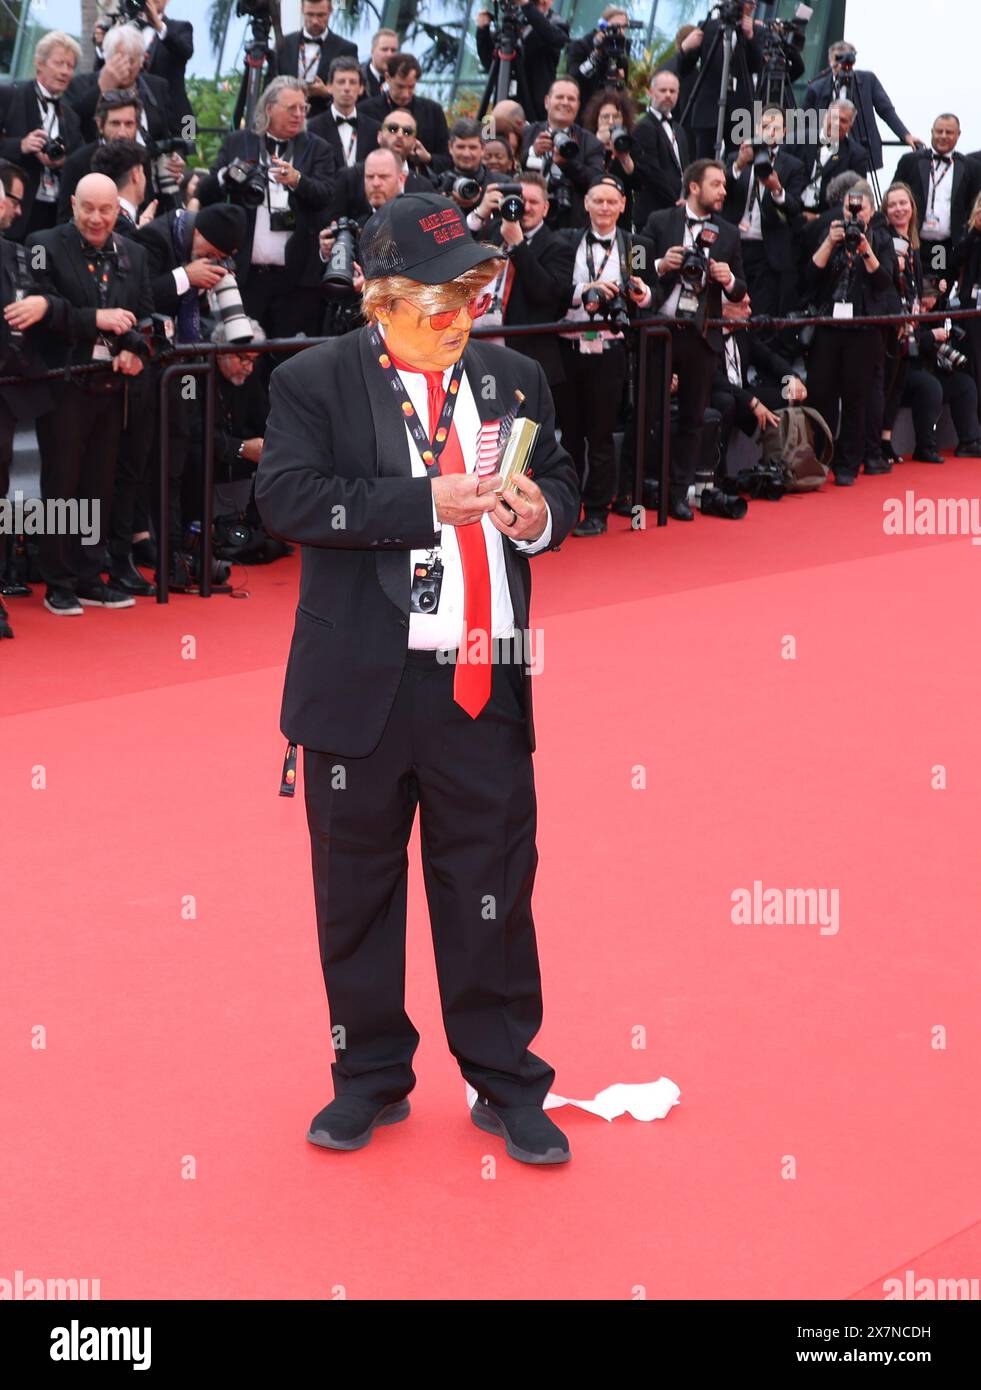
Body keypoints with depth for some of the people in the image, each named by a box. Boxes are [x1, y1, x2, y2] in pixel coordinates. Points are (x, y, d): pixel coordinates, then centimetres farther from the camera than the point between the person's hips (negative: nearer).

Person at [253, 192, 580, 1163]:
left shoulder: (513, 379, 11)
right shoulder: (313, 383, -2)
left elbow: (560, 482, 21)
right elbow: (287, 498, -16)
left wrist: (540, 510, -3)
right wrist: (429, 501, -20)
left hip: (486, 683, 2)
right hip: (363, 685, -2)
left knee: (493, 887, 6)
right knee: (357, 889, 10)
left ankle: (506, 1085, 21)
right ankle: (371, 1077, 27)